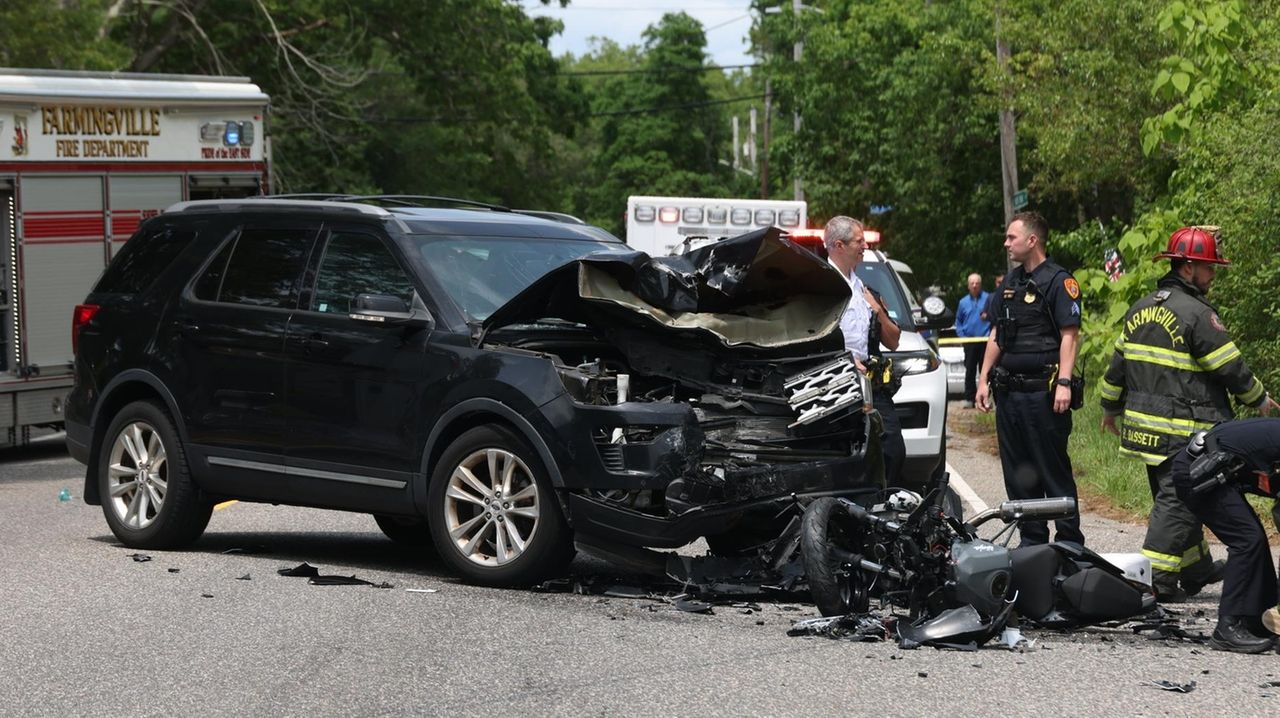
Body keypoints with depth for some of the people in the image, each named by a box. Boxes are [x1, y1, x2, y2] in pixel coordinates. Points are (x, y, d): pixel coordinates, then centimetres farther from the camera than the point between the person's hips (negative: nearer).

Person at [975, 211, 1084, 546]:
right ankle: (1032, 540, 16)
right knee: (1017, 474, 9)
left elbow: (1069, 335, -13)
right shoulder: (1010, 282, 17)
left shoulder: (1059, 281, -7)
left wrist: (1064, 383, -20)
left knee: (1054, 471, -5)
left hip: (1043, 392, -8)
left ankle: (1069, 541, -1)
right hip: (1008, 391, 8)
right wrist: (984, 379, 15)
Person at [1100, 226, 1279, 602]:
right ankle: (1157, 581, -10)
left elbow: (1117, 364, 18)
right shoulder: (1197, 314, -15)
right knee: (1176, 502, -6)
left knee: (1174, 498, 18)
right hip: (1184, 430, -9)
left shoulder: (1139, 309, 11)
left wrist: (1111, 408, 30)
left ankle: (1196, 568, 31)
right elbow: (1231, 368, -12)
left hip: (1144, 426, 9)